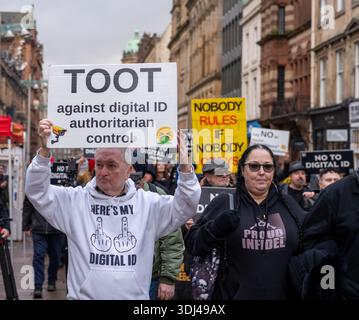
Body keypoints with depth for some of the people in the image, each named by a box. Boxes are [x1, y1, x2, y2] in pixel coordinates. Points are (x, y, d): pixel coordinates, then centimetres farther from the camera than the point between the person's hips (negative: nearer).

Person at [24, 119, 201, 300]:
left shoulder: (146, 203, 3)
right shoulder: (76, 200, -1)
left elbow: (185, 207, -4)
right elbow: (37, 193, -9)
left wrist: (185, 167, -19)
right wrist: (44, 151, -24)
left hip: (135, 295, 1)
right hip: (85, 294, -1)